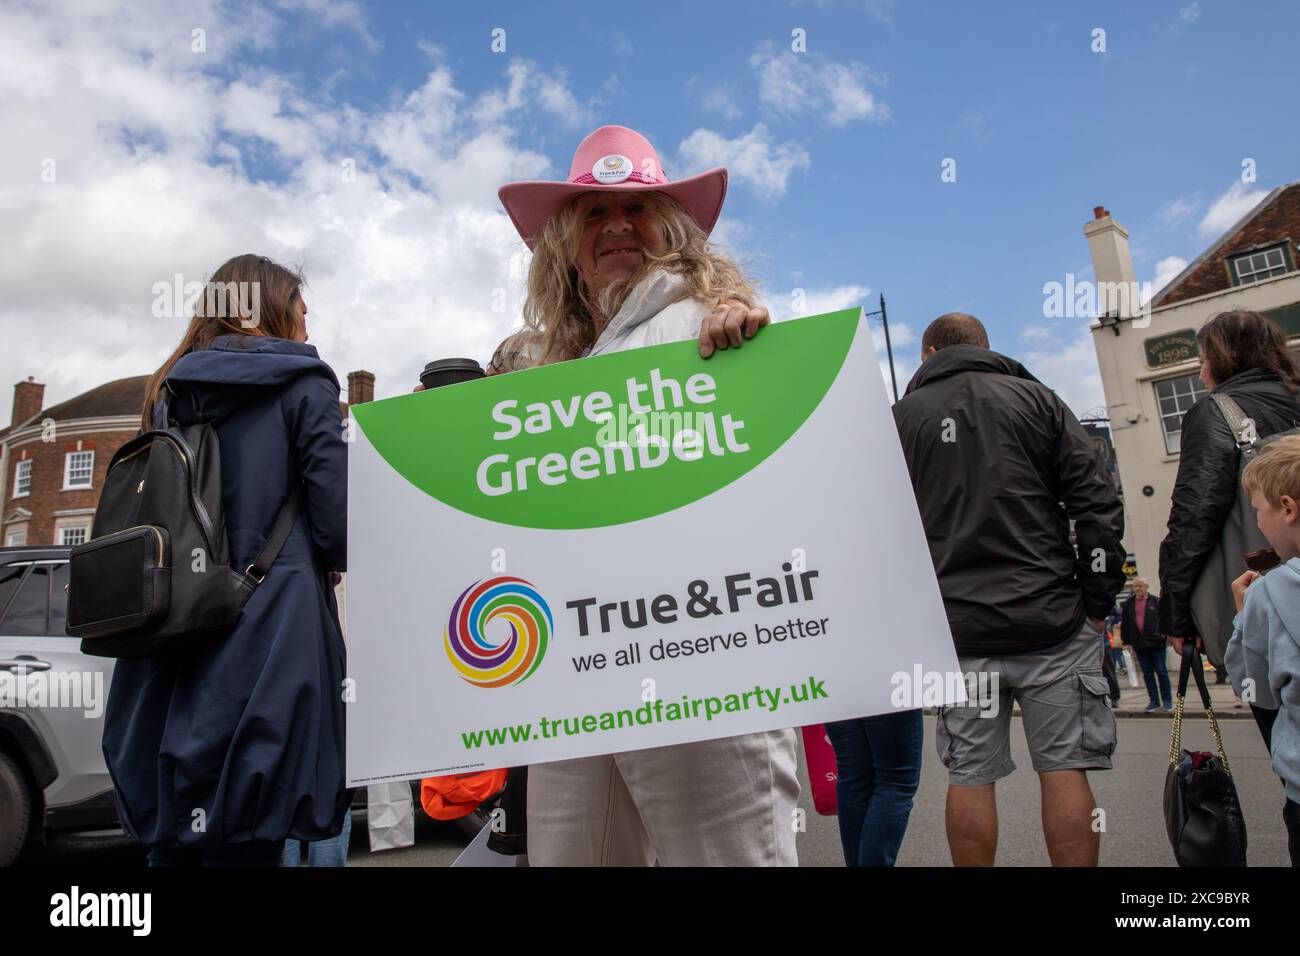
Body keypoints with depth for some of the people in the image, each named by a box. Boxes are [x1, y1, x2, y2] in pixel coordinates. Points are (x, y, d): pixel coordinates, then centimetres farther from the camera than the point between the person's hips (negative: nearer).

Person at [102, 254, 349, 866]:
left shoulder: (172, 389, 15)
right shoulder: (302, 383, -2)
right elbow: (335, 506, -10)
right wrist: (330, 562, 9)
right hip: (272, 627, -6)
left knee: (173, 837, 14)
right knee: (246, 837, -1)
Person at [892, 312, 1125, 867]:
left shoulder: (901, 417, 9)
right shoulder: (1033, 397, 8)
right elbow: (1097, 503, 1)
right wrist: (1099, 601, 3)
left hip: (957, 628, 1)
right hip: (1050, 617, 0)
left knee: (969, 777, 6)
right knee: (1064, 768, 5)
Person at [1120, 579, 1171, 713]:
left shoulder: (1156, 601, 0)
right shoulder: (1129, 604, 8)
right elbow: (1125, 624, 10)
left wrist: (1164, 633, -11)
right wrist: (1127, 641, 8)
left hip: (1156, 641, -3)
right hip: (1139, 644, 3)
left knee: (1161, 671, 2)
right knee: (1147, 673, 6)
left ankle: (1167, 700, 12)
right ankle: (1154, 701, 13)